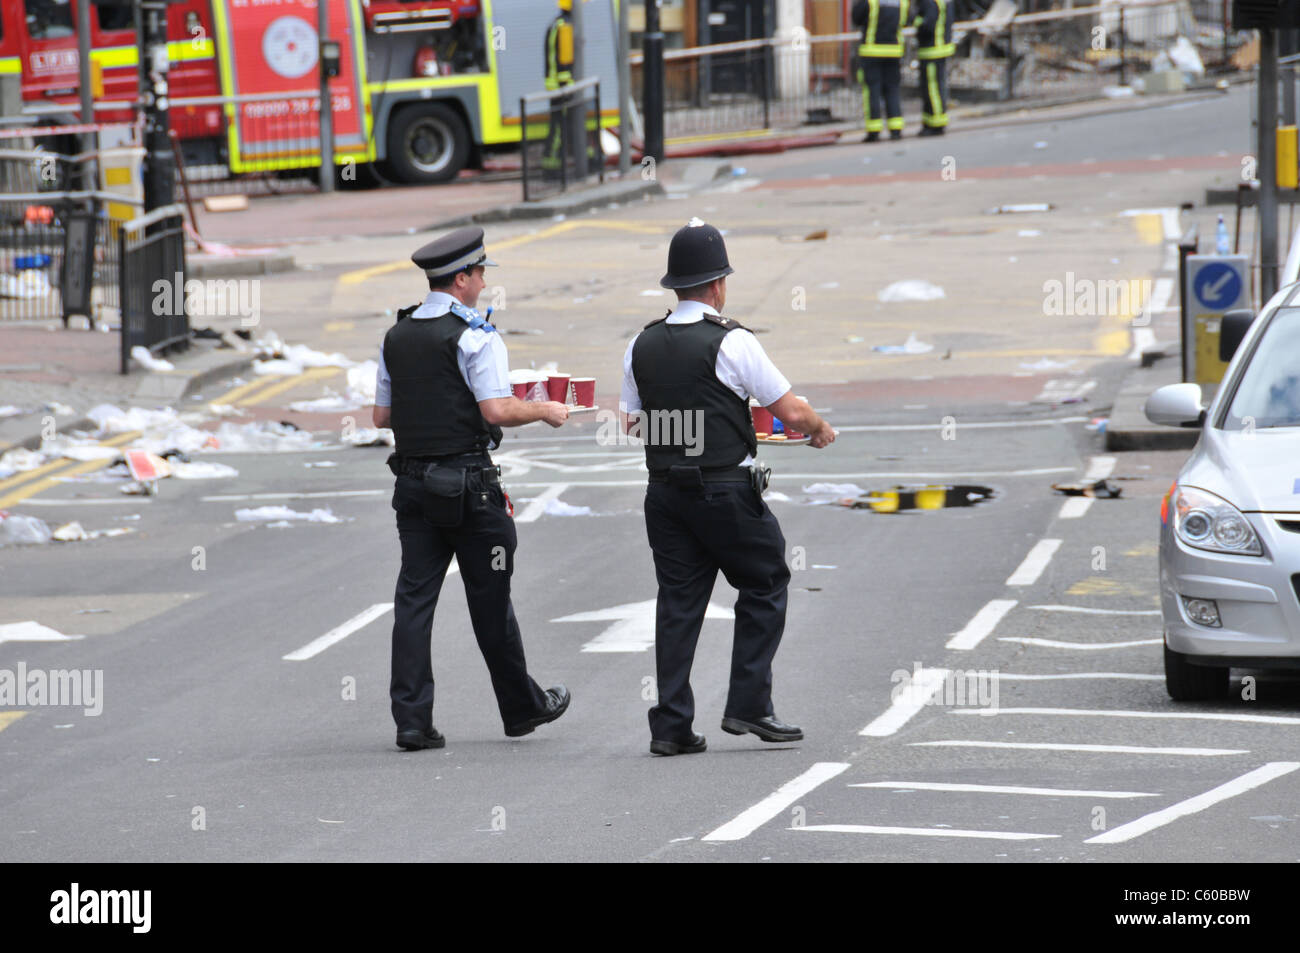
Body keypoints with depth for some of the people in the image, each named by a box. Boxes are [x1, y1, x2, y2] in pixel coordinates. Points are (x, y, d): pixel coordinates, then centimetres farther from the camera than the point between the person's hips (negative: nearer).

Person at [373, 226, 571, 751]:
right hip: (468, 483, -6)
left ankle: (411, 718, -5)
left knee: (414, 597, 2)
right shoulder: (474, 337, -12)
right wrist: (545, 410, -4)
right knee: (490, 600, 6)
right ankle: (521, 707, 20)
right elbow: (499, 411, -21)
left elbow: (382, 416, 14)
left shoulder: (396, 337, 9)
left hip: (413, 482, 6)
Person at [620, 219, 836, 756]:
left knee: (678, 600, 8)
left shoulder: (642, 346, 5)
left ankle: (671, 726, 4)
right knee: (764, 586, 11)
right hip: (727, 492, -5)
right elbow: (792, 413, -8)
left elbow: (632, 423, 15)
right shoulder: (732, 343, -11)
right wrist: (819, 429, 13)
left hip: (665, 492, 5)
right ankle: (748, 706, 6)